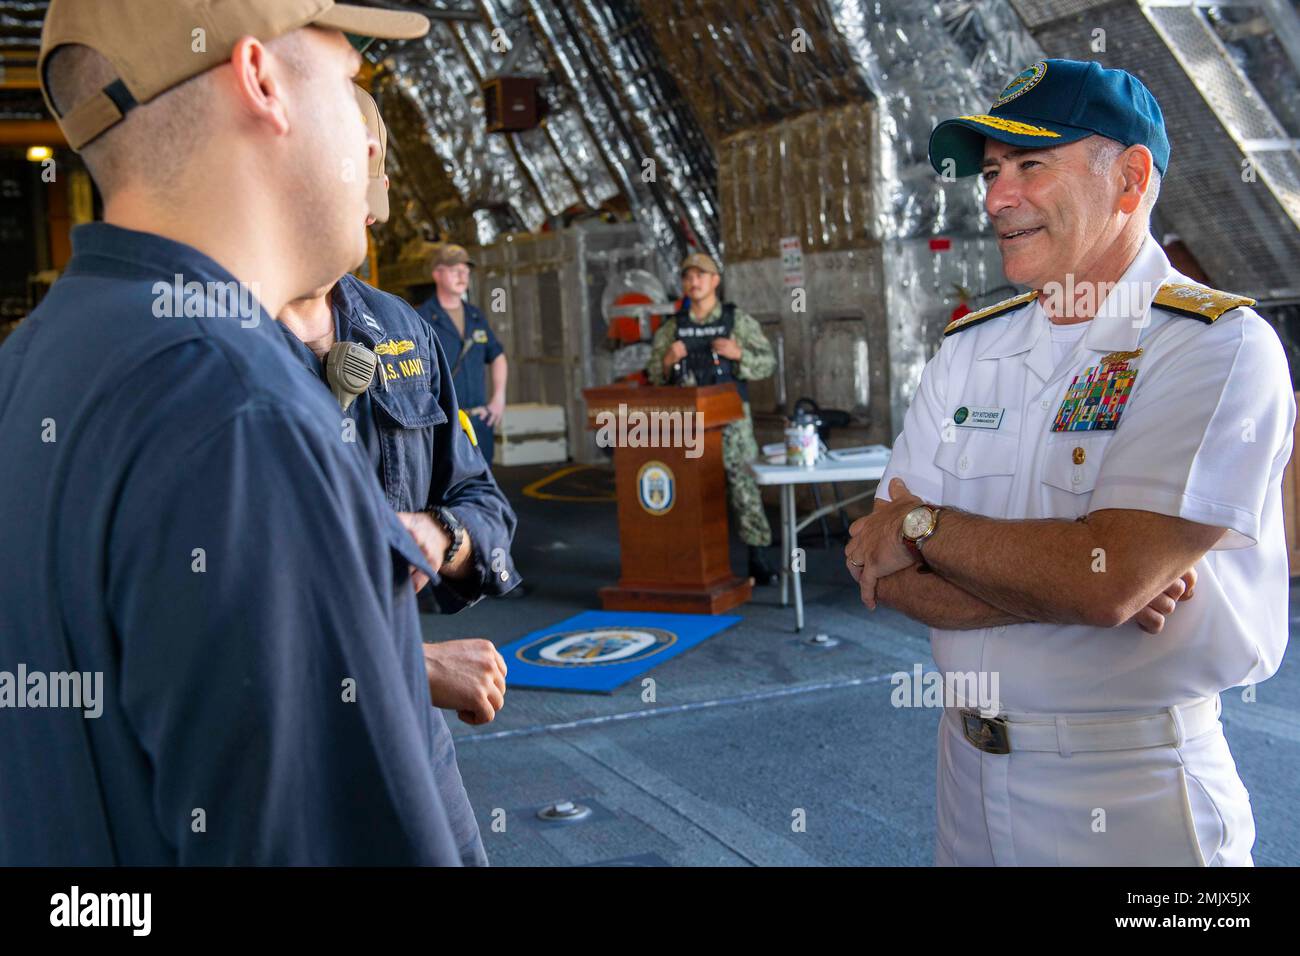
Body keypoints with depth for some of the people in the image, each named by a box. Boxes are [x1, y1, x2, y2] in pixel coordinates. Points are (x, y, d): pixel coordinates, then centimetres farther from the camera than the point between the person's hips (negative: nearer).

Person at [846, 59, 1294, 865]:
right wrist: (1061, 585, -18)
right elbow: (884, 574, -3)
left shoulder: (1222, 346, -14)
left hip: (1131, 797, -5)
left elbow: (1107, 579, -25)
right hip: (967, 774, 5)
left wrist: (922, 526, -11)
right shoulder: (969, 348, 4)